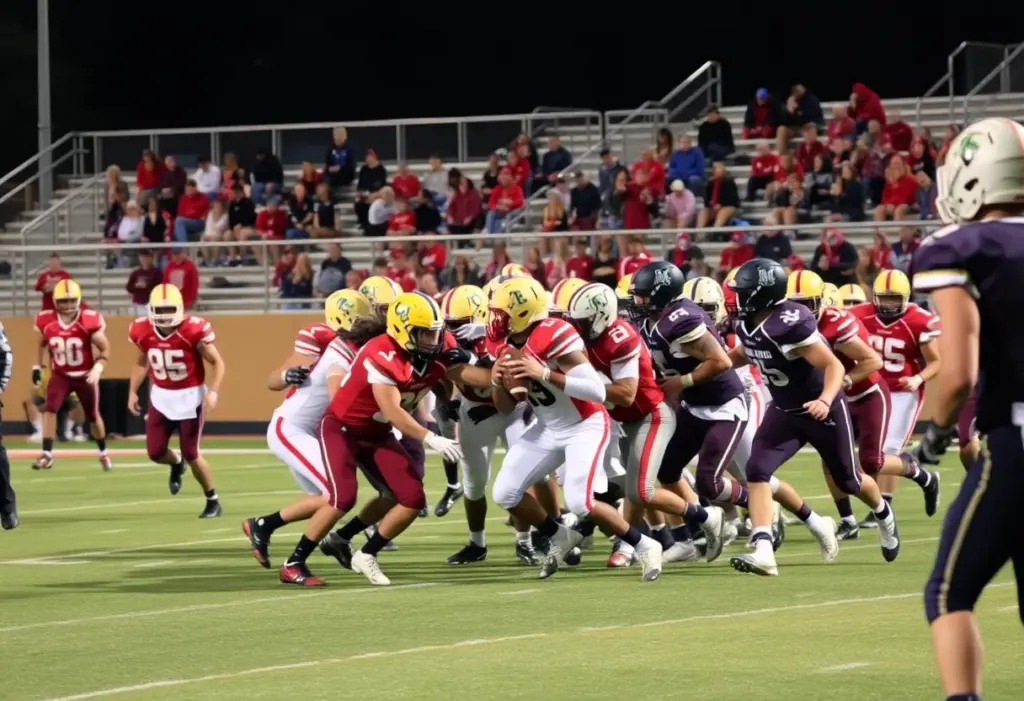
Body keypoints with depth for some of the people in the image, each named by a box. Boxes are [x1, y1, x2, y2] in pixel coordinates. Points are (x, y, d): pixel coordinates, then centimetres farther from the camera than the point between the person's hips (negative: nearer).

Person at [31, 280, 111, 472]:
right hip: (60, 375, 2)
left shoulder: (90, 321, -23)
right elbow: (41, 344, 9)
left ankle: (103, 453, 36)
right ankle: (47, 454, -18)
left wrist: (98, 369, -26)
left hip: (85, 375, -1)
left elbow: (104, 349, -12)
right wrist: (37, 367, 4)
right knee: (49, 409, -19)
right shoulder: (46, 321, -13)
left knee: (93, 416, 12)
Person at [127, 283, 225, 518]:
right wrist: (132, 392, 9)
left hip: (189, 397, -4)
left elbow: (217, 362, -11)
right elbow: (141, 362, 13)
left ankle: (212, 500, 17)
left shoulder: (193, 331, -20)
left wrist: (213, 392, -24)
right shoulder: (143, 331, -7)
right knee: (155, 452, 0)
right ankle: (176, 464, 38)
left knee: (191, 455, -4)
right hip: (161, 397, 4)